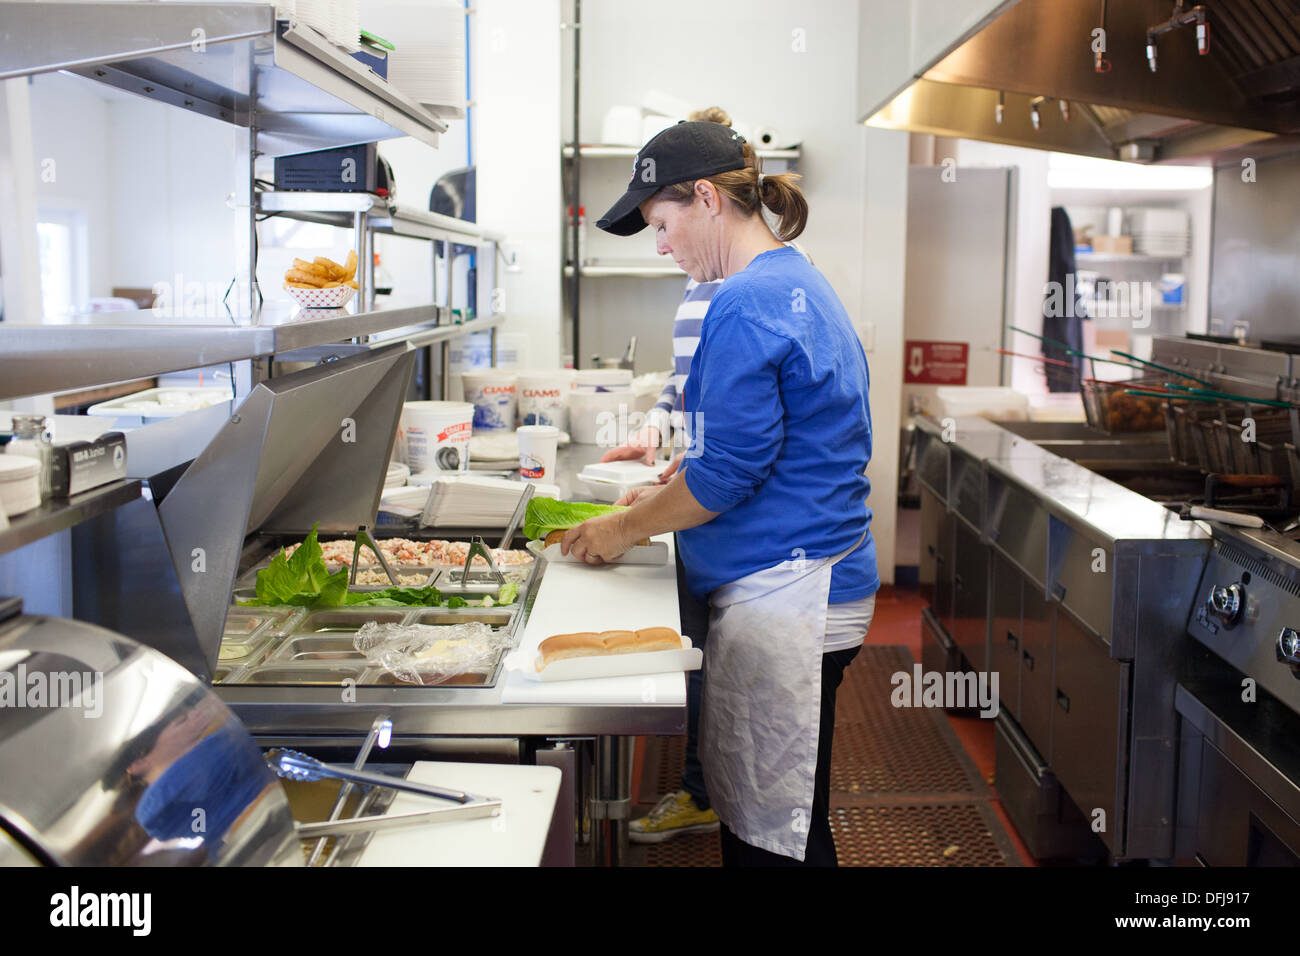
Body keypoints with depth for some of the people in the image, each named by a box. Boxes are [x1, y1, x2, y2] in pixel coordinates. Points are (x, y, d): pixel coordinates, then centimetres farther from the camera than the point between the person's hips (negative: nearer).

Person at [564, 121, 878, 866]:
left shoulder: (746, 305, -17)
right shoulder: (800, 283, 15)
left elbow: (727, 472, -18)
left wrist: (625, 529, -3)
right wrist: (665, 496, 19)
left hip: (782, 594, -10)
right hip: (808, 580, 10)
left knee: (770, 832, 0)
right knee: (767, 813, 18)